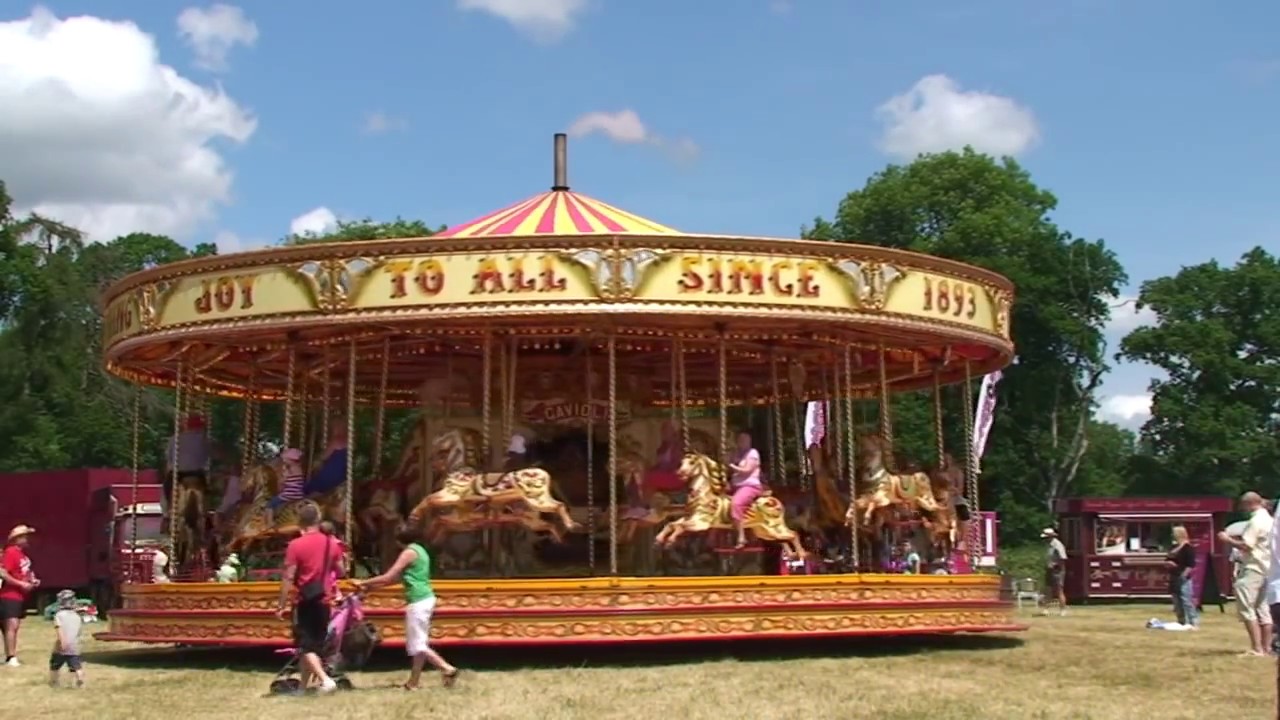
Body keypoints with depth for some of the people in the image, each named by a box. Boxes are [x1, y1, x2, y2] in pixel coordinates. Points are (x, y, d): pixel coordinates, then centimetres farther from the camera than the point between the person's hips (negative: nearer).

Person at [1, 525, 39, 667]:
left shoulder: (23, 554, 13)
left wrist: (32, 581, 7)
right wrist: (21, 584, -21)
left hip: (20, 596, 9)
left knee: (15, 626, 11)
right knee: (12, 625, -12)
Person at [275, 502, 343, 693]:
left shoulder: (295, 545, -13)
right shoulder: (331, 543, 1)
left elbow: (288, 578, -14)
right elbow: (340, 570, 11)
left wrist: (281, 605, -8)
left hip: (304, 602, -5)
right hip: (323, 601, 5)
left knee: (305, 645, -2)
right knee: (316, 644, 13)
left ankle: (325, 679, -20)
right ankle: (304, 686, 20)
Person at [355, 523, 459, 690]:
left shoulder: (409, 552, -12)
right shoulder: (419, 550, 17)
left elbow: (388, 577, -12)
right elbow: (398, 578, 18)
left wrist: (363, 583, -2)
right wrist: (371, 586, 17)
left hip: (418, 601, -10)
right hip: (425, 599, 10)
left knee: (417, 644, -5)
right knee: (419, 643, 12)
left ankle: (448, 669, -10)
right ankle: (414, 682, 16)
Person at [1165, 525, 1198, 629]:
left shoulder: (1188, 548, -9)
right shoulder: (1173, 548, 16)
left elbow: (1191, 565, -14)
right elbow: (1166, 561, 20)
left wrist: (1184, 575, -19)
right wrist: (1168, 563, -3)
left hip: (1184, 578, -9)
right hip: (1174, 578, 9)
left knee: (1187, 601, -12)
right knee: (1177, 602, 11)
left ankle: (1194, 622, -11)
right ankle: (1181, 623, 18)